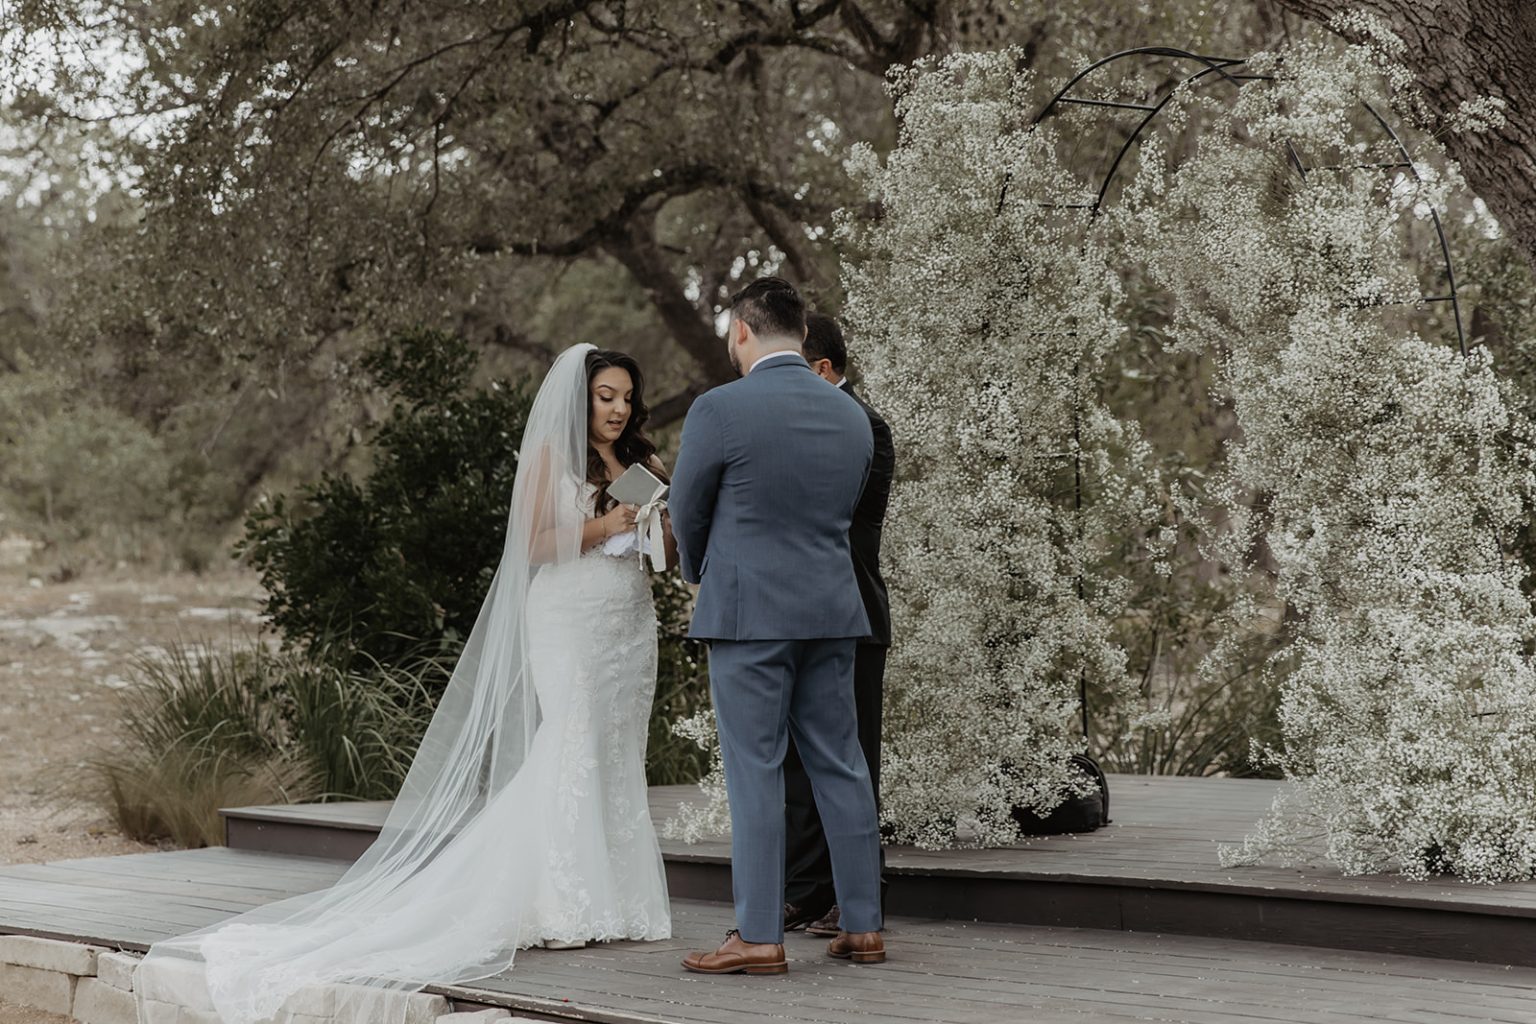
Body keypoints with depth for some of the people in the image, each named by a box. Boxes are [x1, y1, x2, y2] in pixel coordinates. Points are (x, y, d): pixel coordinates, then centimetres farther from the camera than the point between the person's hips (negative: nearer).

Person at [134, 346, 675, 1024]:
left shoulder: (642, 463, 15)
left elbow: (668, 550, 13)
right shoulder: (551, 455, 0)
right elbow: (533, 544, -5)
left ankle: (614, 905, 4)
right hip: (566, 621, -6)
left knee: (616, 758, 3)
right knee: (570, 752, -13)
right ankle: (559, 909, -12)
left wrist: (658, 522, -7)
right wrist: (597, 528, -16)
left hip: (629, 625, 6)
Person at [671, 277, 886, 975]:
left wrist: (700, 575, 21)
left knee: (755, 773, -2)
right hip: (831, 609, 6)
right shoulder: (851, 415, 8)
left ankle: (759, 937, -1)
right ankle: (863, 926, 13)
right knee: (840, 766, 10)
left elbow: (688, 512, 1)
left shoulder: (720, 409, -10)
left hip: (748, 610, -5)